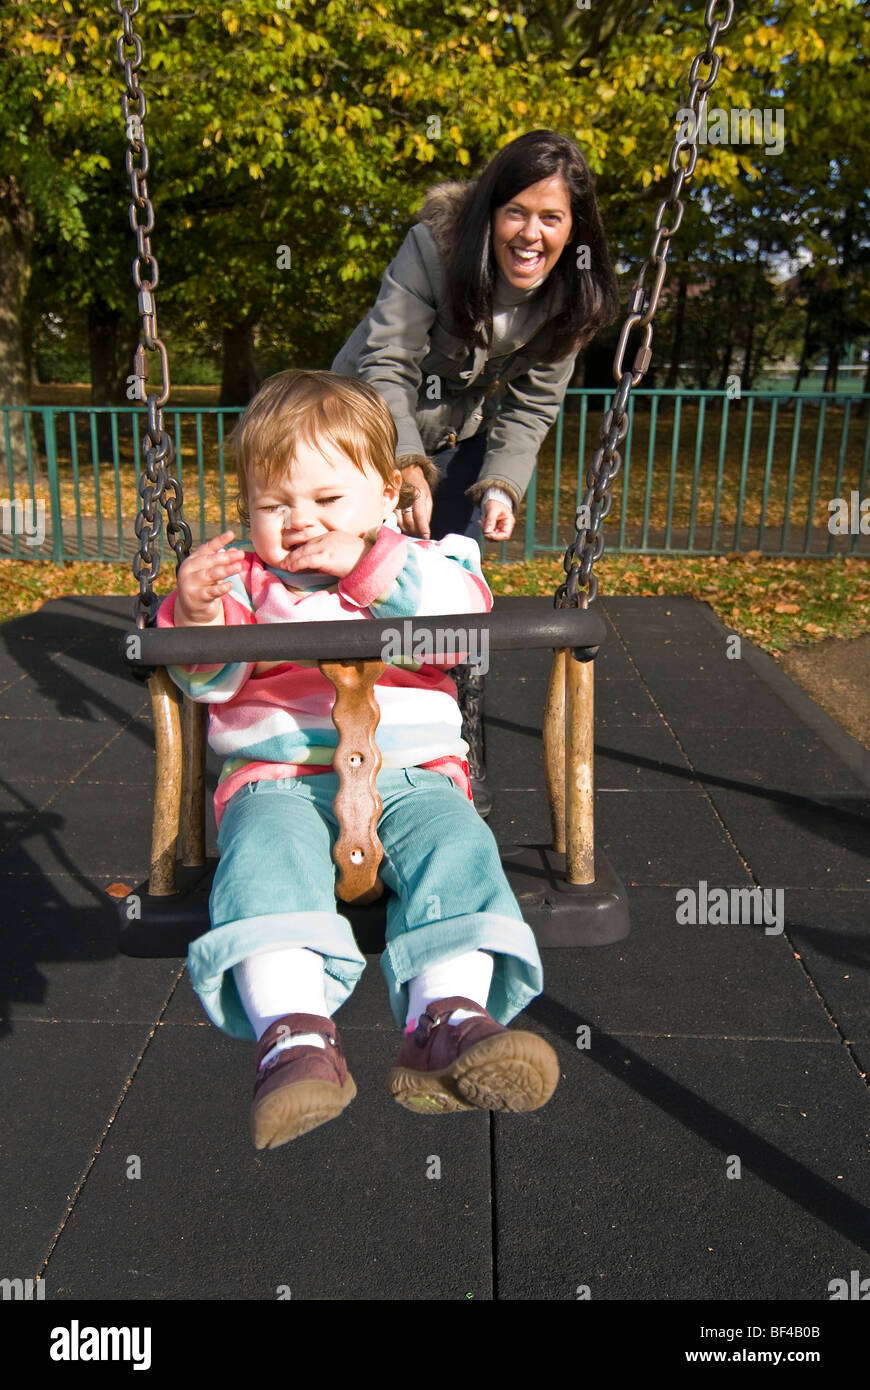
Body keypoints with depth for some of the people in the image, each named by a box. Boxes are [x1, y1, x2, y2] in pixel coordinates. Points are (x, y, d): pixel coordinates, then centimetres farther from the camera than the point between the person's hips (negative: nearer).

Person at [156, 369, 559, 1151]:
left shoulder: (419, 570, 15)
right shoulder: (245, 581, 17)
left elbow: (467, 624, -7)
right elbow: (202, 678, 5)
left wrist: (371, 566, -12)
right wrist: (194, 613, -17)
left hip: (411, 773, 1)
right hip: (278, 778, 0)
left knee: (456, 845, -28)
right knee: (266, 852, -32)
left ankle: (447, 1022, -36)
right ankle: (295, 1034, -40)